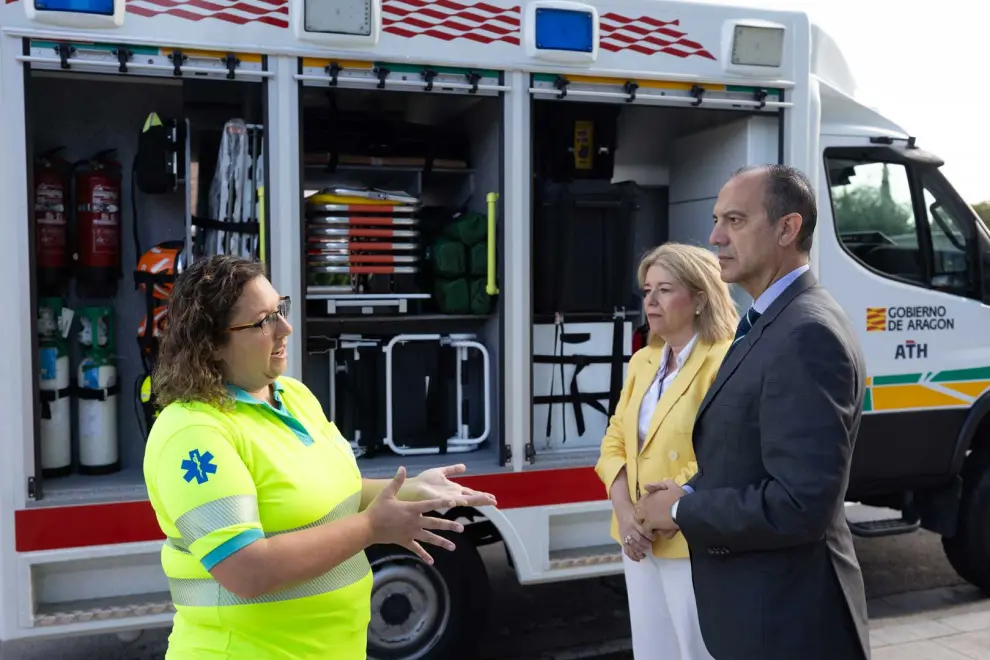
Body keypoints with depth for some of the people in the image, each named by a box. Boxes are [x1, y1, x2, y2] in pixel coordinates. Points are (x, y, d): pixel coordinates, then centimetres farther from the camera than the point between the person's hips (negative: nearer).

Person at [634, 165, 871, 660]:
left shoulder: (807, 334, -23)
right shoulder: (769, 323, 9)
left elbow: (800, 504, -29)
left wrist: (684, 510, -16)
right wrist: (690, 497, -2)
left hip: (785, 619, -9)